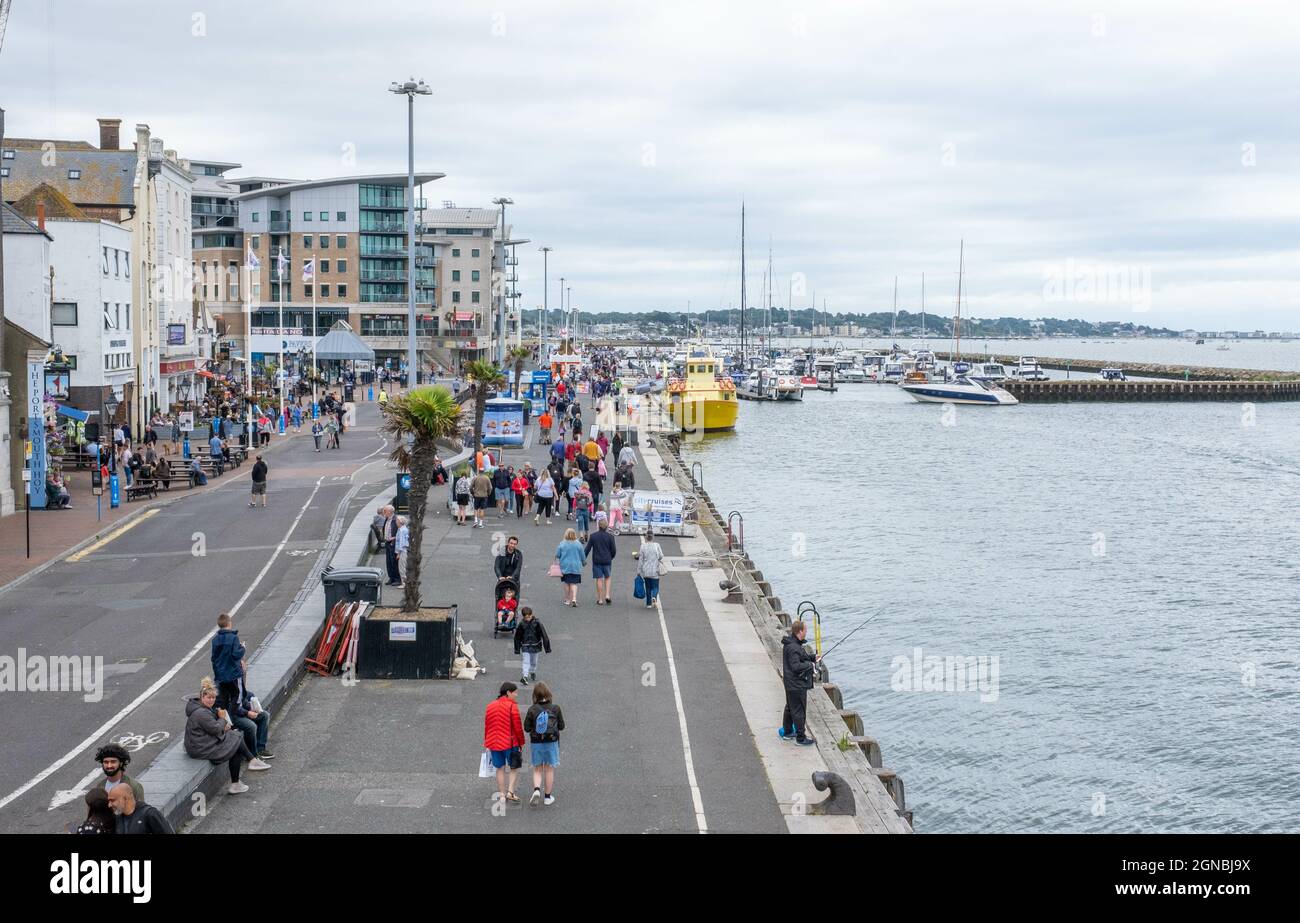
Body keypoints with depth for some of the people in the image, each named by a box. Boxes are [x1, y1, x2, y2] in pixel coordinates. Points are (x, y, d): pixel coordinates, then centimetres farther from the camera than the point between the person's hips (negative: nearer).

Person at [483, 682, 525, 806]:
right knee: (514, 767, 10)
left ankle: (502, 795, 14)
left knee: (500, 768, 13)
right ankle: (510, 792, -2)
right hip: (510, 742, -5)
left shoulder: (490, 706, 8)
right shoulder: (512, 706, -11)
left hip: (494, 743, 5)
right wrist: (521, 742, -2)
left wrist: (486, 743, 20)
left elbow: (486, 726, 12)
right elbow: (517, 726, -12)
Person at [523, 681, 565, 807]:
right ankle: (548, 797, 18)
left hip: (536, 743, 0)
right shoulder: (555, 708, -10)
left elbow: (526, 728, -5)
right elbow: (561, 726, -2)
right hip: (551, 742, 0)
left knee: (537, 769, 13)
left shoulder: (532, 710, -11)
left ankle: (536, 790, -11)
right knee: (549, 769, 12)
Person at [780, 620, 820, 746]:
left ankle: (787, 732, 37)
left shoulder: (791, 643, 6)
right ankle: (801, 738, 8)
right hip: (797, 685, -11)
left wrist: (812, 657, 8)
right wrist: (810, 665, -16)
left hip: (791, 684, 11)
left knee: (790, 707, 23)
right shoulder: (793, 648, -26)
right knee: (799, 711, 0)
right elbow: (796, 666, -29)